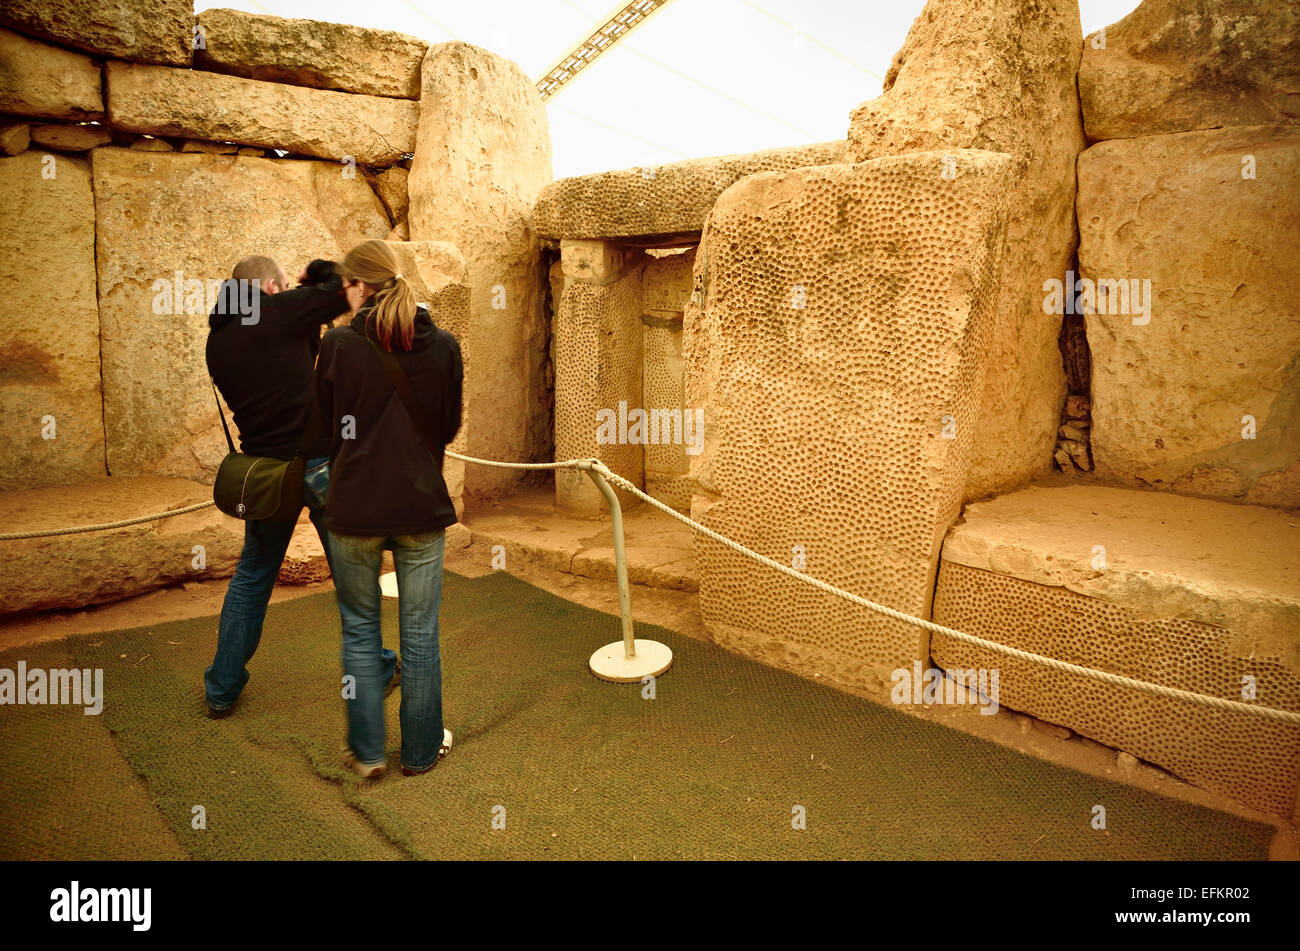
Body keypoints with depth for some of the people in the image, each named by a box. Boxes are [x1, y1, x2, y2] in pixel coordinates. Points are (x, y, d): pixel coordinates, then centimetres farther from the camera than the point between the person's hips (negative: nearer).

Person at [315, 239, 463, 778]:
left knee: (360, 630, 16)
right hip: (422, 508, 1)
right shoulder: (443, 346, -3)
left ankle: (366, 750, 23)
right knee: (420, 634, 13)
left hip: (354, 509, -1)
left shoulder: (338, 344, -7)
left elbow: (324, 422, 4)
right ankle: (421, 749, 26)